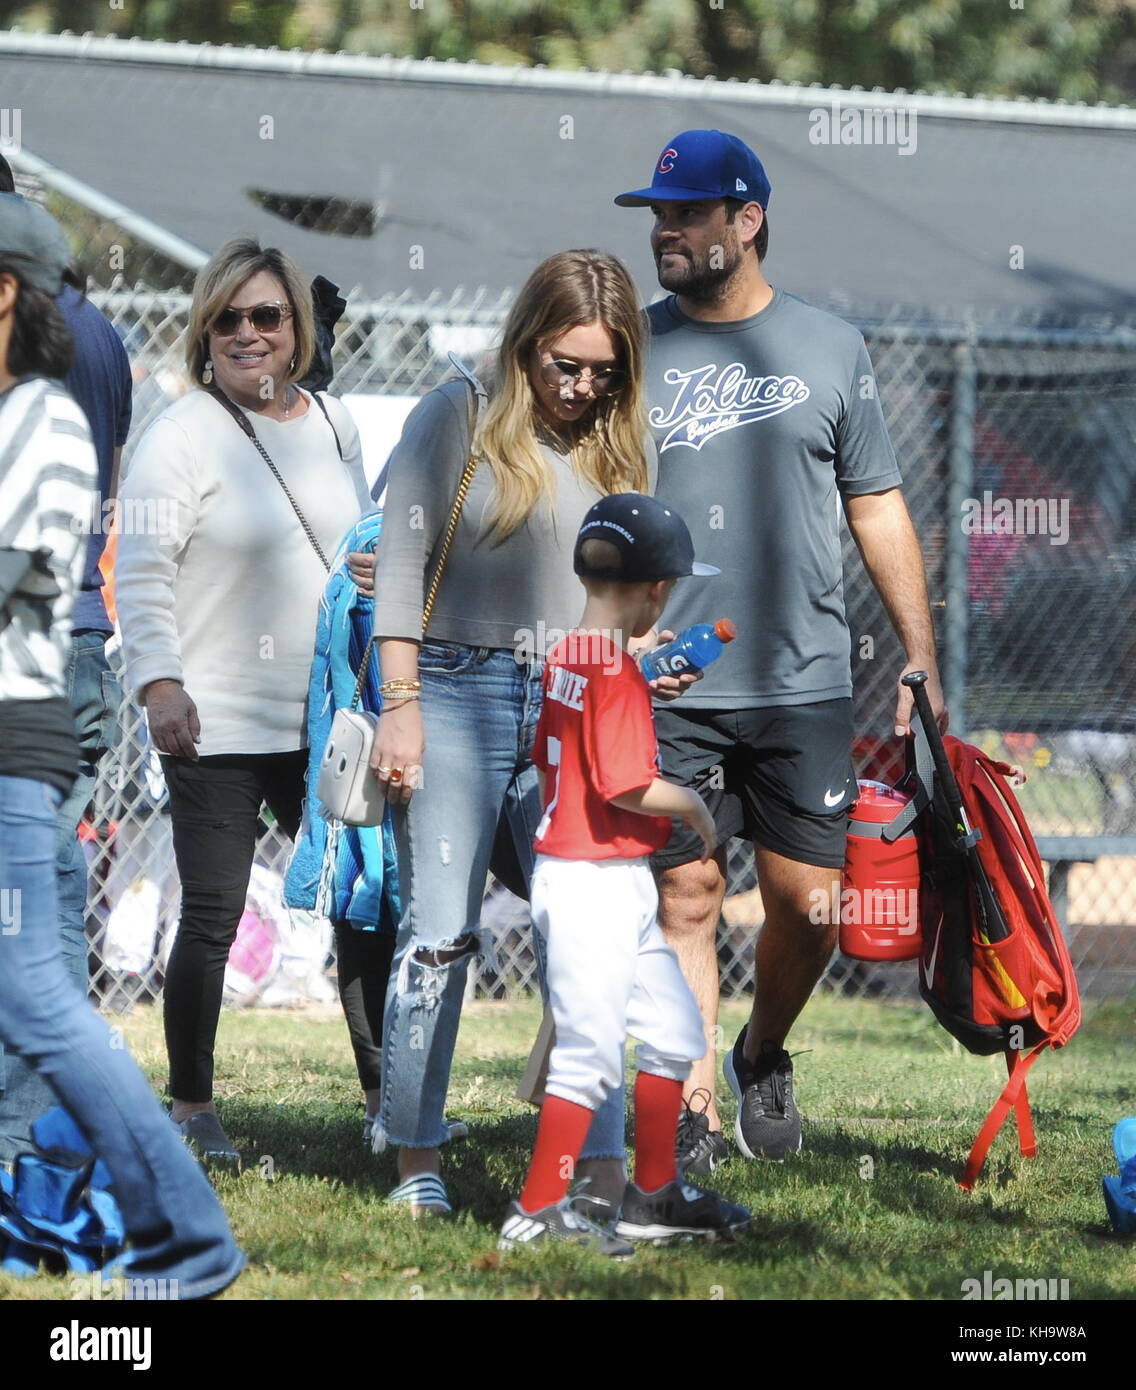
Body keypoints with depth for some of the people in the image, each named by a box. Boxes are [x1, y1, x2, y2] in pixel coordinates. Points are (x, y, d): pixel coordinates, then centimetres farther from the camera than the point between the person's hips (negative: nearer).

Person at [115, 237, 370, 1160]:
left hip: (325, 721, 6)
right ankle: (191, 1108, 8)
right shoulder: (183, 437, -7)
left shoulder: (333, 425, 11)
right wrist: (161, 685, -25)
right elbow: (142, 576, -12)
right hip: (216, 726, -6)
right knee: (213, 915, -4)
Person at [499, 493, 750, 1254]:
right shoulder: (618, 670, -18)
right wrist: (693, 804, -7)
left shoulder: (568, 656, 9)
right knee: (592, 1053, -6)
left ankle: (655, 1196, 24)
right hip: (598, 883, -10)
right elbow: (628, 787, -23)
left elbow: (549, 757, 19)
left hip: (622, 887, 10)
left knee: (675, 1032, 17)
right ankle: (539, 1211, -2)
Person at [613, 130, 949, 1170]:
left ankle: (764, 1057, 27)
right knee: (686, 900, -3)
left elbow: (877, 505, 12)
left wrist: (921, 655, 8)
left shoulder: (831, 350, 8)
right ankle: (694, 1115, 2)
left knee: (809, 901, 0)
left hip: (804, 687, 0)